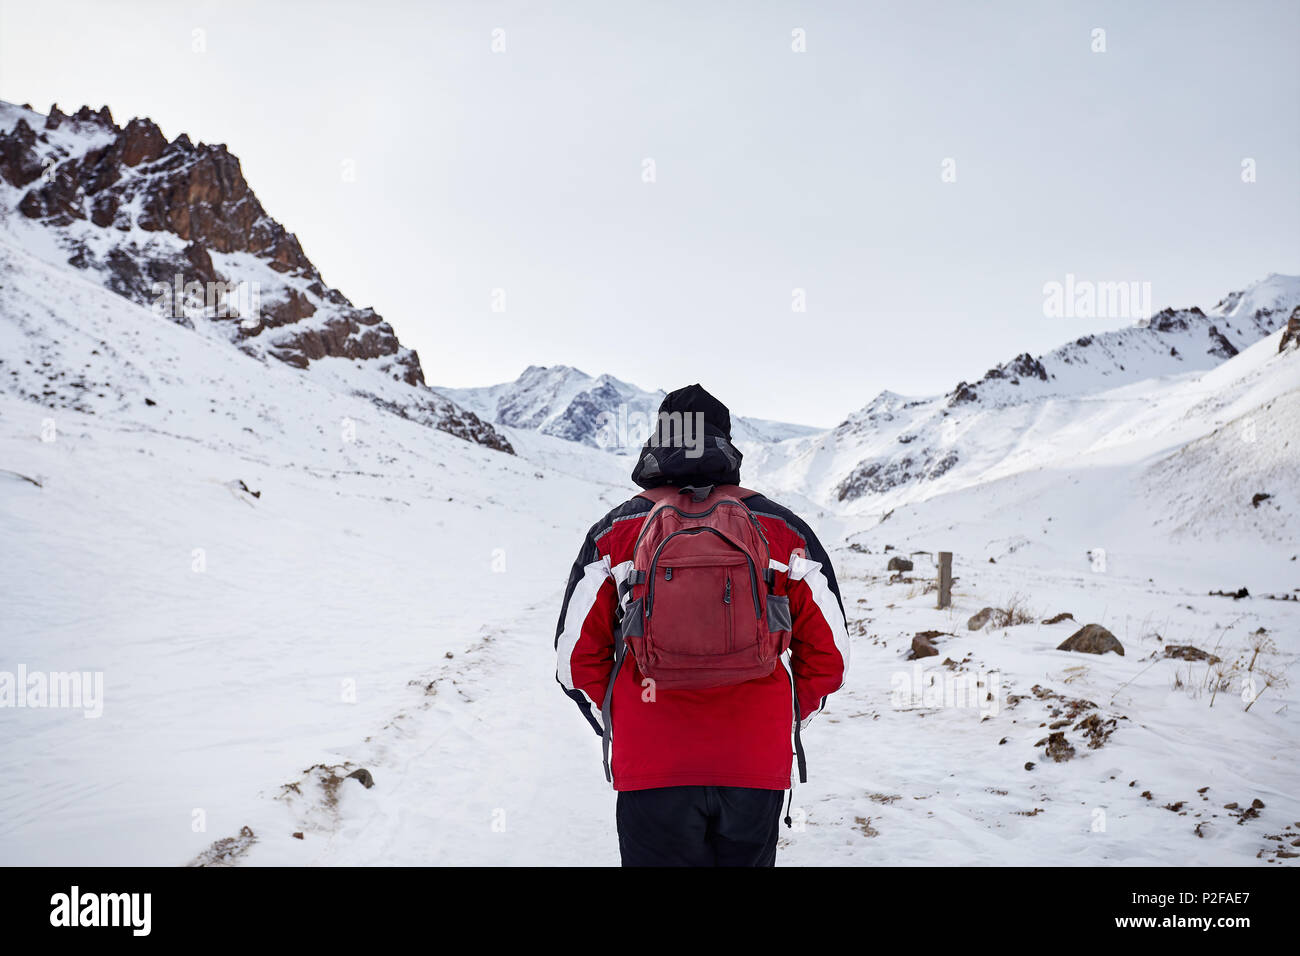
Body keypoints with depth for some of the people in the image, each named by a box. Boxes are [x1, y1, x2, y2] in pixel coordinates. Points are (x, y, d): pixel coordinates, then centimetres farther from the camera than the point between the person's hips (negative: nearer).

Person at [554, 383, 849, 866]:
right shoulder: (785, 533, 1)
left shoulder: (614, 535, -1)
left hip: (651, 772, -1)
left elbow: (577, 660, 2)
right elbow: (828, 657, 4)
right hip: (758, 768, 1)